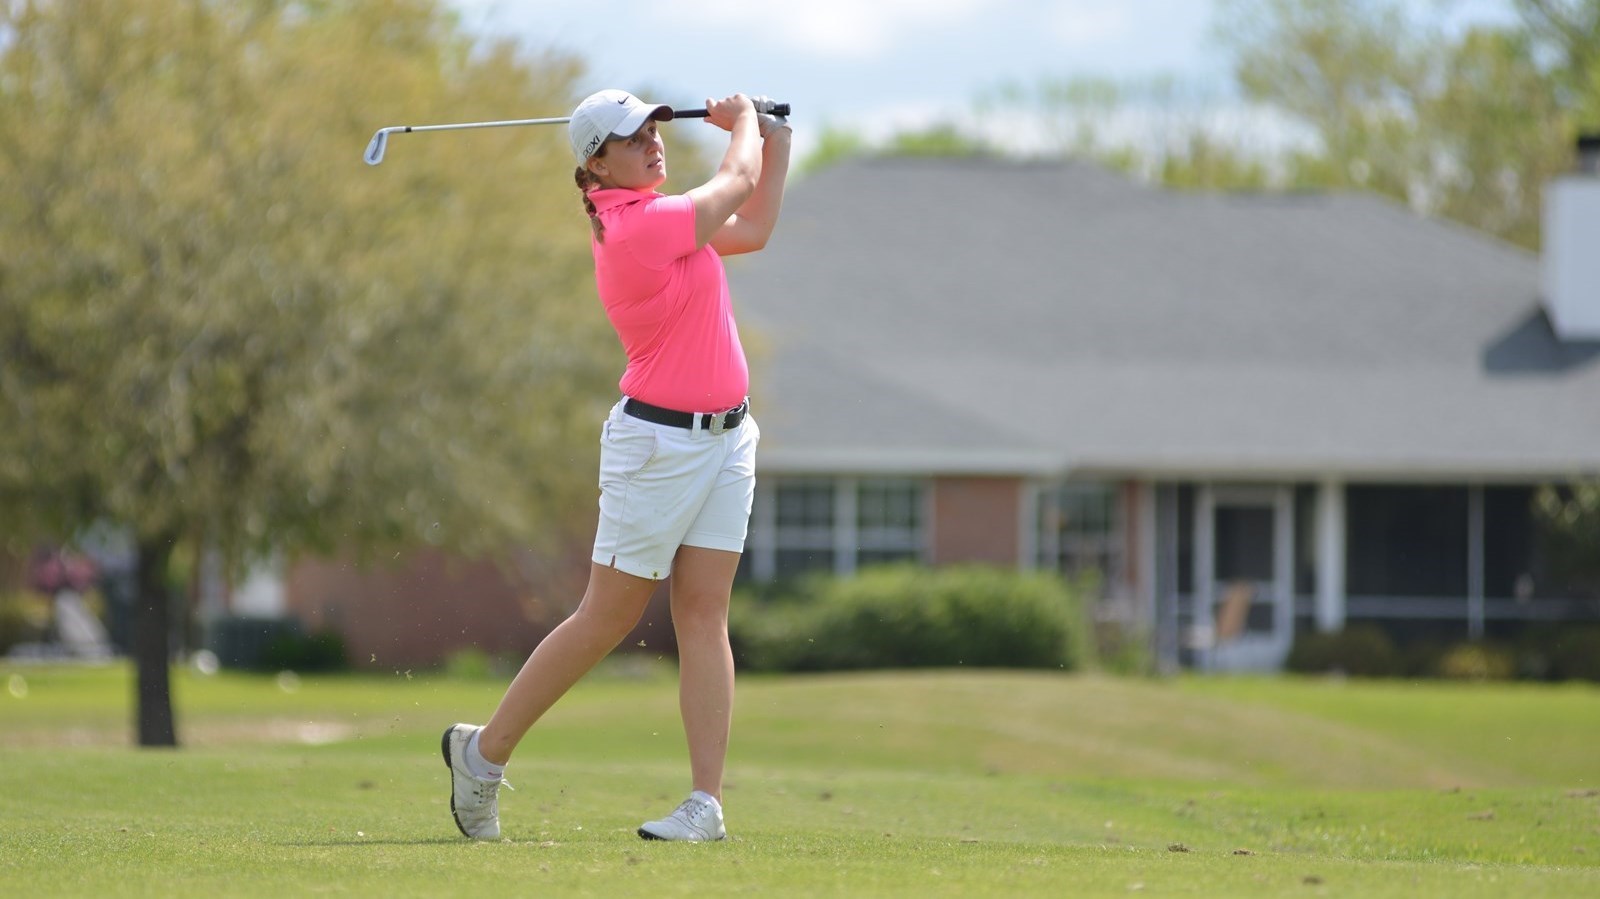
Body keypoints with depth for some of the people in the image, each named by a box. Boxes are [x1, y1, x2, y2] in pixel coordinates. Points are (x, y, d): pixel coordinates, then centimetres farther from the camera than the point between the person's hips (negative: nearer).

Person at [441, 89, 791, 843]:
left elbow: (753, 228, 23)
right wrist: (743, 120, 10)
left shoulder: (648, 216, 11)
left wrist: (775, 142, 18)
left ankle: (706, 802, -5)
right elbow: (737, 182, -9)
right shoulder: (640, 228, -20)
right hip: (659, 443, -9)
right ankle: (483, 754, 14)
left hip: (725, 438, 9)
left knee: (703, 615, 0)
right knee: (605, 619, -1)